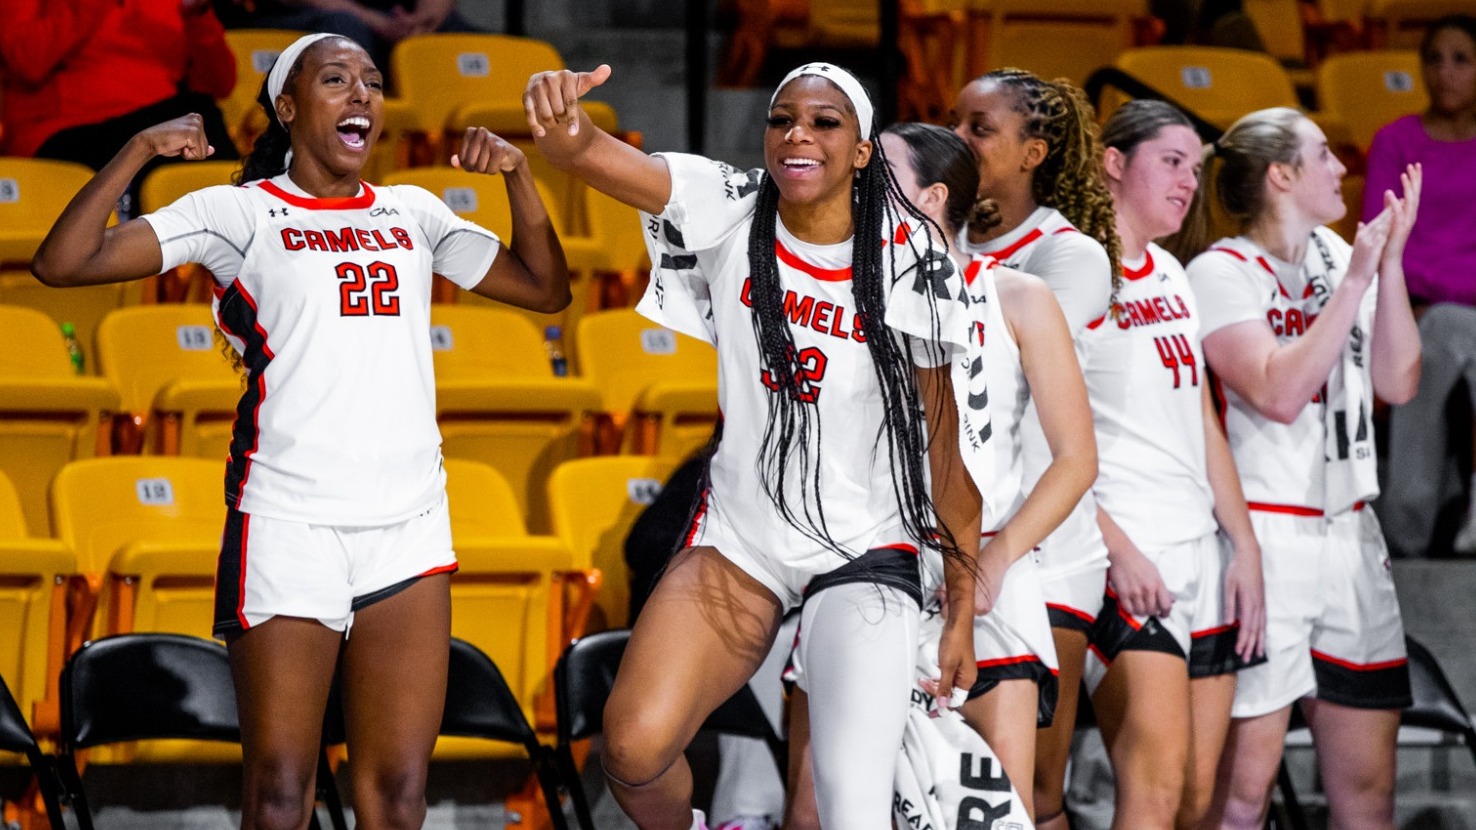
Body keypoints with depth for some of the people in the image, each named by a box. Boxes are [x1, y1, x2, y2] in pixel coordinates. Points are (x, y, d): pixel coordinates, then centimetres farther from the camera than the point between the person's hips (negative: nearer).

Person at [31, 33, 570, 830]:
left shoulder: (412, 214, 17)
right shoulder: (241, 212, 4)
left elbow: (545, 288, 19)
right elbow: (63, 263, -3)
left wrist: (518, 176, 7)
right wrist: (138, 152, -14)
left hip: (409, 525, 4)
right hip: (288, 519, -4)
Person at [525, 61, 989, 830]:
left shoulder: (911, 263, -11)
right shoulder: (729, 212, -8)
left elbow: (950, 440, -5)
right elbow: (590, 155, -25)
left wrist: (964, 608, -2)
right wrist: (563, 122, -50)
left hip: (864, 556, -2)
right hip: (737, 537, 3)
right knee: (633, 748, -11)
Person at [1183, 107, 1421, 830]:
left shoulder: (1337, 257, 12)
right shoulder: (1220, 274, -7)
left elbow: (1397, 382, 6)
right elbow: (1278, 394, -20)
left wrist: (1391, 262, -1)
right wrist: (1354, 283, -16)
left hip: (1350, 533, 7)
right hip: (1263, 536, -7)